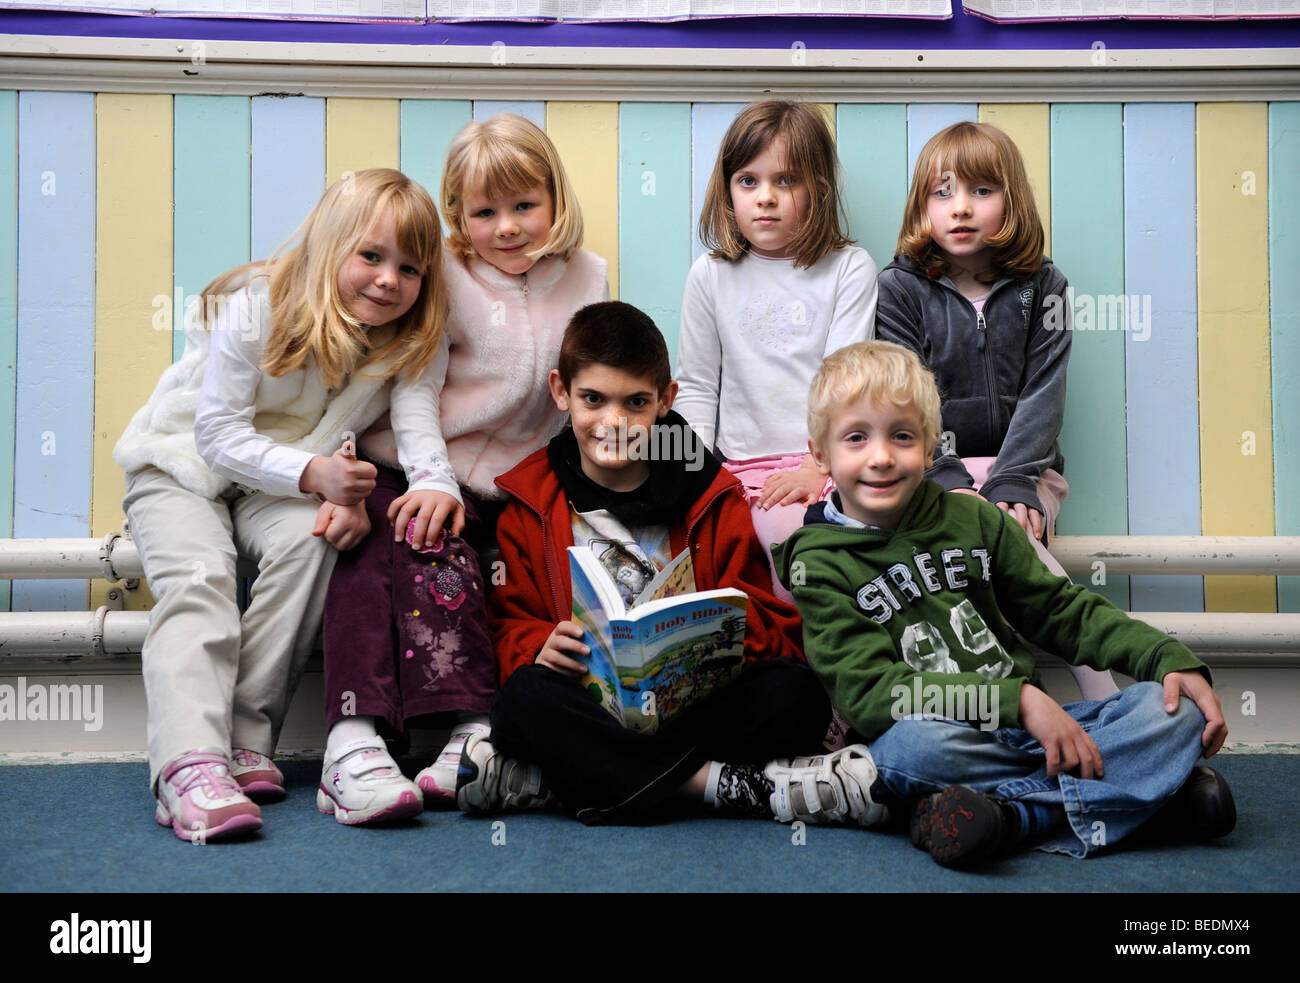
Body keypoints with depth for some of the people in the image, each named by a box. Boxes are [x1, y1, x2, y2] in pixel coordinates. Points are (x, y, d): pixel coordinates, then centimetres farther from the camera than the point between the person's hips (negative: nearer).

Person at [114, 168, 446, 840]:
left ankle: (247, 738, -26)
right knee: (198, 579, -29)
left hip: (272, 482, 3)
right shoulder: (255, 311, -24)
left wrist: (348, 492, -36)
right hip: (180, 465, -3)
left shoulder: (402, 342, -12)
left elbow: (410, 431, -13)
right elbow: (219, 434, -23)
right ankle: (190, 765, -44)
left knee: (312, 538, -30)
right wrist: (312, 473, -38)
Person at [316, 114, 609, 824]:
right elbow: (414, 392, -6)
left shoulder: (588, 279, 10)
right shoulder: (442, 279, 0)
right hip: (418, 474, -2)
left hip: (515, 486, 3)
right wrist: (434, 482, -19)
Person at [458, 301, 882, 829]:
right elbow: (510, 627, 7)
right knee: (526, 697, -33)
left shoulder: (713, 499, 10)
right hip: (587, 703, -1)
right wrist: (540, 649, -17)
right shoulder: (530, 508, 9)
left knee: (797, 692, -27)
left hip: (696, 699, 1)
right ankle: (721, 783, -31)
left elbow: (772, 627, 7)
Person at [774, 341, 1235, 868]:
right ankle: (1147, 785, -25)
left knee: (1175, 708, -14)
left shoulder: (973, 520, 11)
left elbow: (1063, 609, 16)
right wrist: (1016, 699, -21)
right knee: (910, 743, -38)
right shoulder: (819, 565, -2)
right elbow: (868, 692, -13)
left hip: (1027, 727, 4)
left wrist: (1171, 660, -1)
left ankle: (1018, 816, -30)